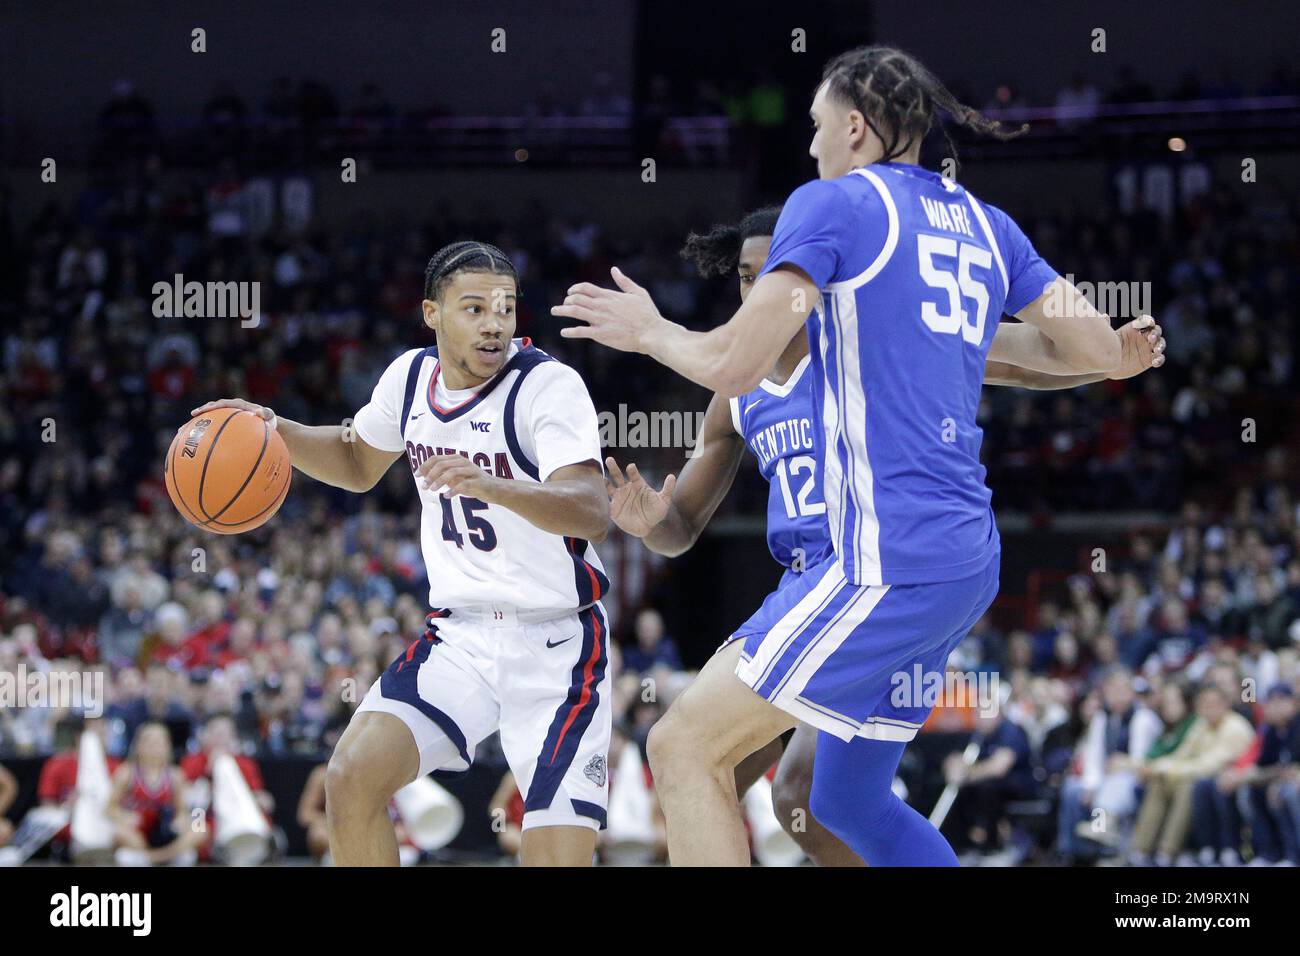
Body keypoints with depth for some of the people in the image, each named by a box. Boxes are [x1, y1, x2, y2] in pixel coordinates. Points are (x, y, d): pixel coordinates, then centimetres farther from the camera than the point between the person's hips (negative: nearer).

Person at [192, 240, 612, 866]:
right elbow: (358, 462, 24)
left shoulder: (549, 385, -17)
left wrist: (490, 486, -48)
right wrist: (276, 432, 5)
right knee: (352, 777, -12)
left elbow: (592, 515, -31)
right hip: (459, 634, 5)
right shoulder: (412, 376, 2)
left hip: (558, 645, -5)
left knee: (558, 855, -16)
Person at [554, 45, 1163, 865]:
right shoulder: (985, 225, 16)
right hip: (969, 559, 8)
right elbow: (1098, 351, 17)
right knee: (852, 802, 19)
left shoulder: (833, 203, -4)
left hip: (891, 557, -8)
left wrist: (650, 331, 9)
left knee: (685, 746, -7)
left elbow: (734, 367, -11)